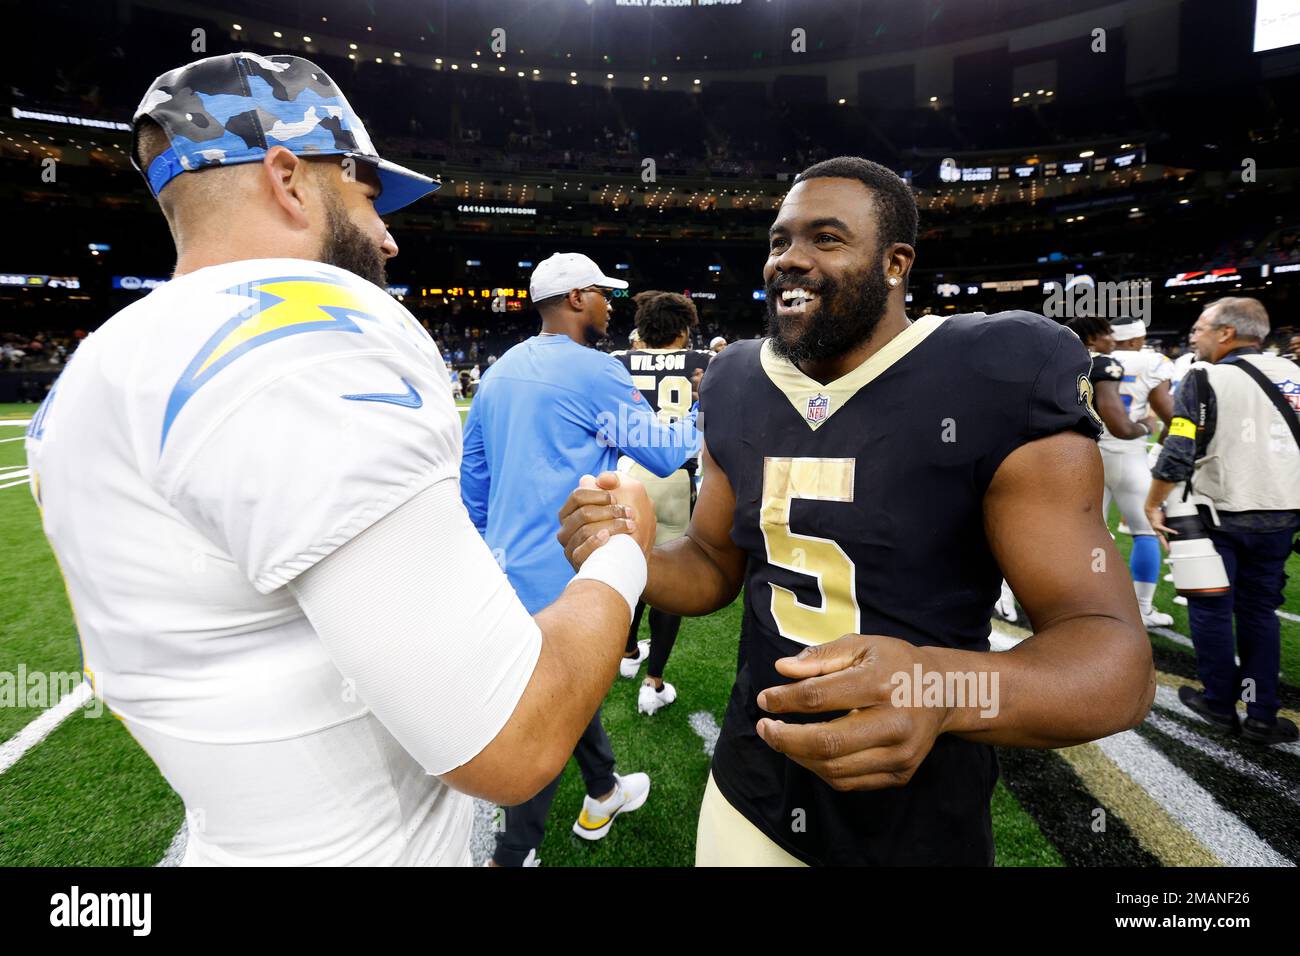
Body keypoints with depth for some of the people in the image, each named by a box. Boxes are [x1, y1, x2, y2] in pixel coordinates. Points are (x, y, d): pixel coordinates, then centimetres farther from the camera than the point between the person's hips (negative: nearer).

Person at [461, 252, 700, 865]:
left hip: (507, 565, 9)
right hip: (562, 576, -8)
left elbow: (472, 474, 14)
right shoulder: (594, 372, -14)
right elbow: (662, 454, -7)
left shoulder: (500, 372, 10)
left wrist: (490, 544, 23)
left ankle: (602, 796, 43)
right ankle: (513, 853, 17)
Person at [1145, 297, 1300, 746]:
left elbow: (1178, 453, -18)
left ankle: (1220, 704, 20)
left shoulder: (1205, 378, -11)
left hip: (1220, 516, -5)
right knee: (1259, 611, 14)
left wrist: (1154, 504, -8)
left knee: (1211, 609, 10)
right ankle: (1262, 715, 18)